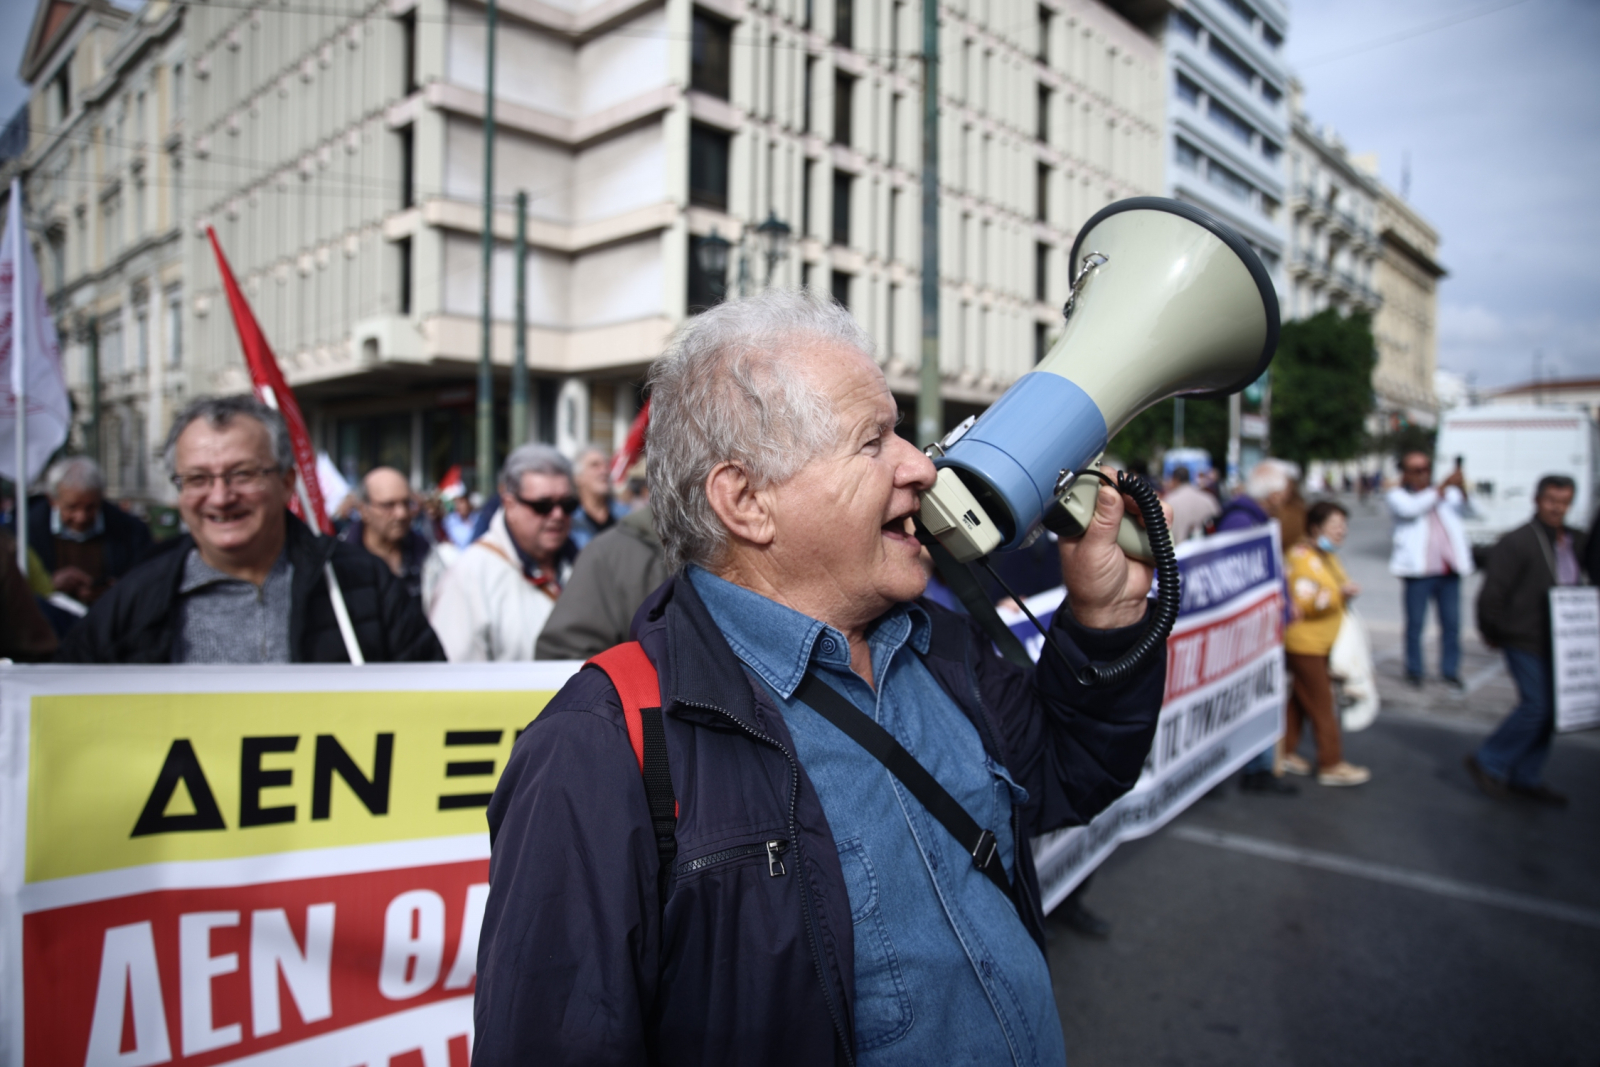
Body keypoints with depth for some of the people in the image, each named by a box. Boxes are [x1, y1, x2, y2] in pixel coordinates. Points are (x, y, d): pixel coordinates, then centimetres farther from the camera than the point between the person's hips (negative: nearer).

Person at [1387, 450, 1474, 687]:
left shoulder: (1446, 493, 16)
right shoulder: (1397, 496, 5)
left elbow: (1460, 504, -2)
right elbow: (1411, 508, -16)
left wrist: (1461, 488, -23)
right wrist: (1442, 487, -24)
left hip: (1449, 570, 3)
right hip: (1418, 570, -3)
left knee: (1452, 623, 6)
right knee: (1415, 623, 2)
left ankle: (1450, 670, 16)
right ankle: (1413, 670, 13)